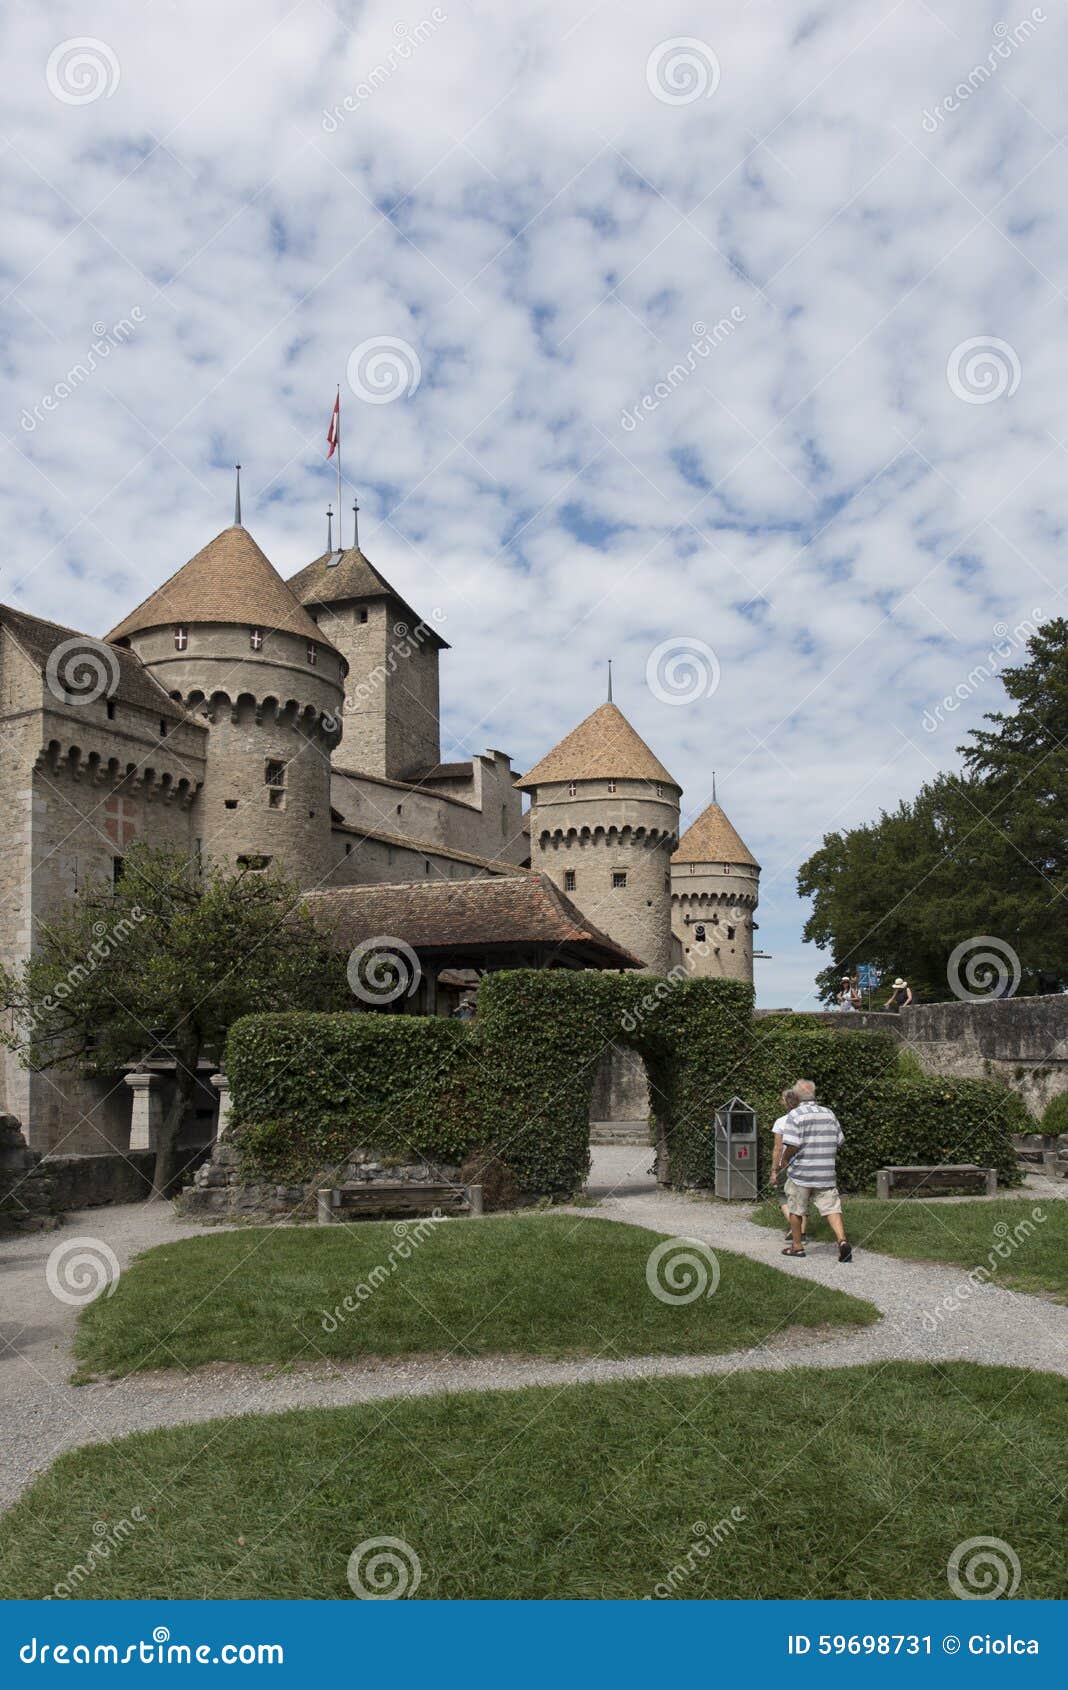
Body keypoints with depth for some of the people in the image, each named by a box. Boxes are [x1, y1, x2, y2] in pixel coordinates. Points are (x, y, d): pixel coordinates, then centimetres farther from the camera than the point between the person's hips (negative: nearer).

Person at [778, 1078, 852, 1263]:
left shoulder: (795, 1115, -11)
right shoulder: (829, 1113, 7)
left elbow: (792, 1146, -19)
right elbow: (839, 1141, 11)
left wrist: (785, 1158, 0)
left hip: (801, 1173, -4)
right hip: (826, 1173, 4)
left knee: (795, 1210, 12)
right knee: (831, 1208, 0)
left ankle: (797, 1245, 21)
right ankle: (842, 1240, -20)